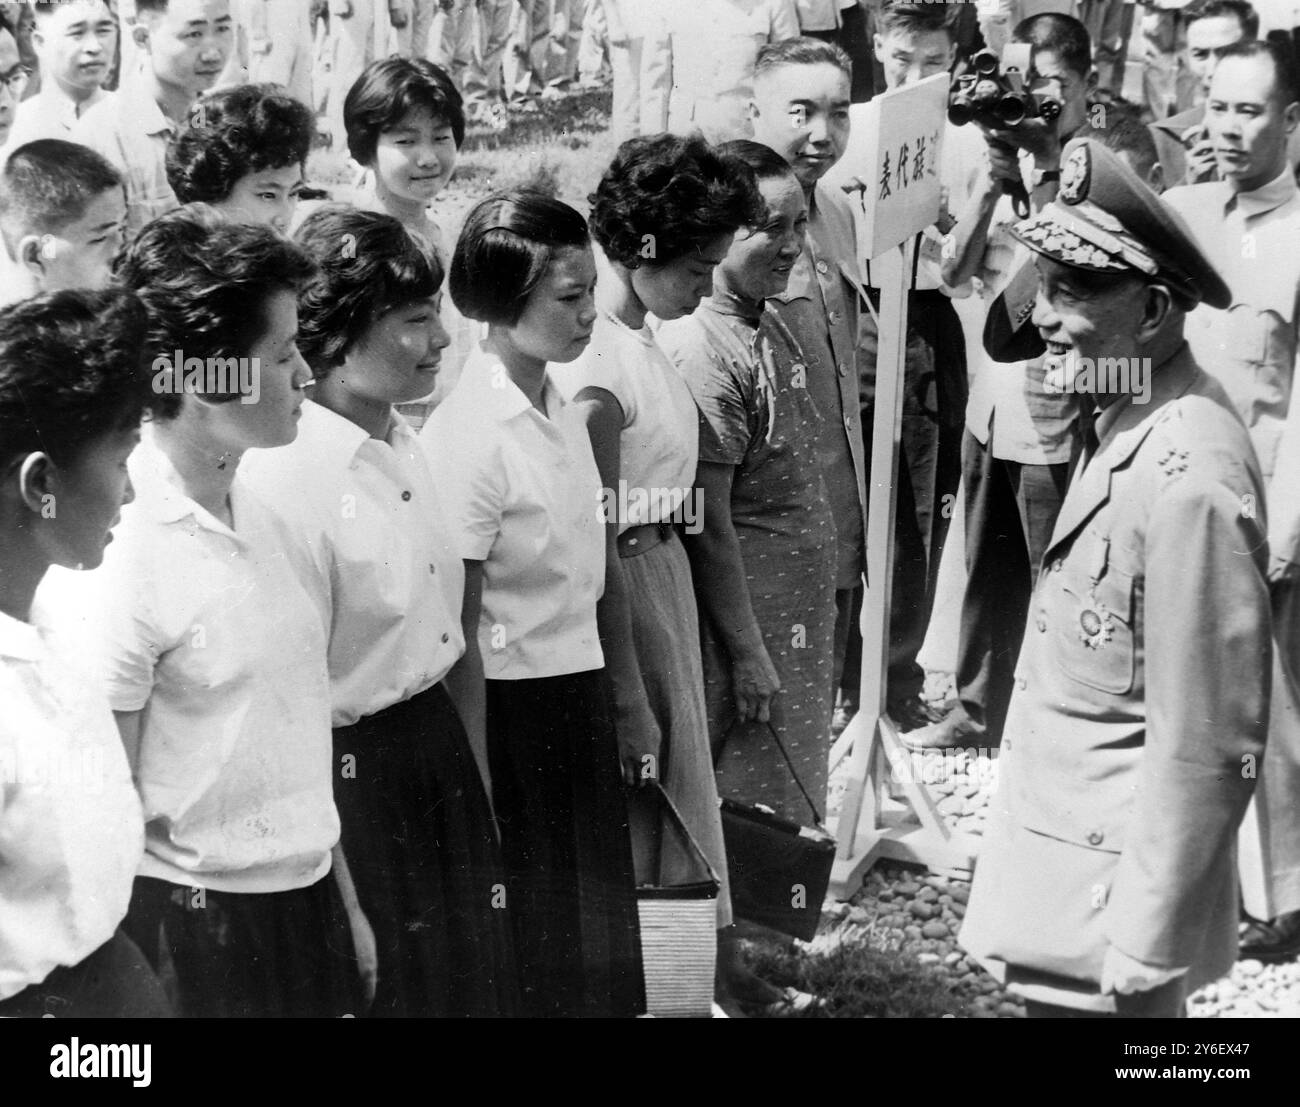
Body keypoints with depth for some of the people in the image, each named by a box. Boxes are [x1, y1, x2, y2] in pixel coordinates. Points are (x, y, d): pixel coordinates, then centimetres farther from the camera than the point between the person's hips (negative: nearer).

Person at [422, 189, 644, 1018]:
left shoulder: (567, 413, 6)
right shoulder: (468, 436, -17)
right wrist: (476, 787, -14)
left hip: (581, 690, 7)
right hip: (514, 707, -7)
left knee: (594, 934, 15)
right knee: (528, 955, 5)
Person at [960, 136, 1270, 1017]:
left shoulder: (1187, 480, -25)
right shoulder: (1133, 422, 1)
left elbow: (1208, 749, -23)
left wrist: (1147, 949, -17)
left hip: (1113, 871, -8)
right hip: (1059, 829, 8)